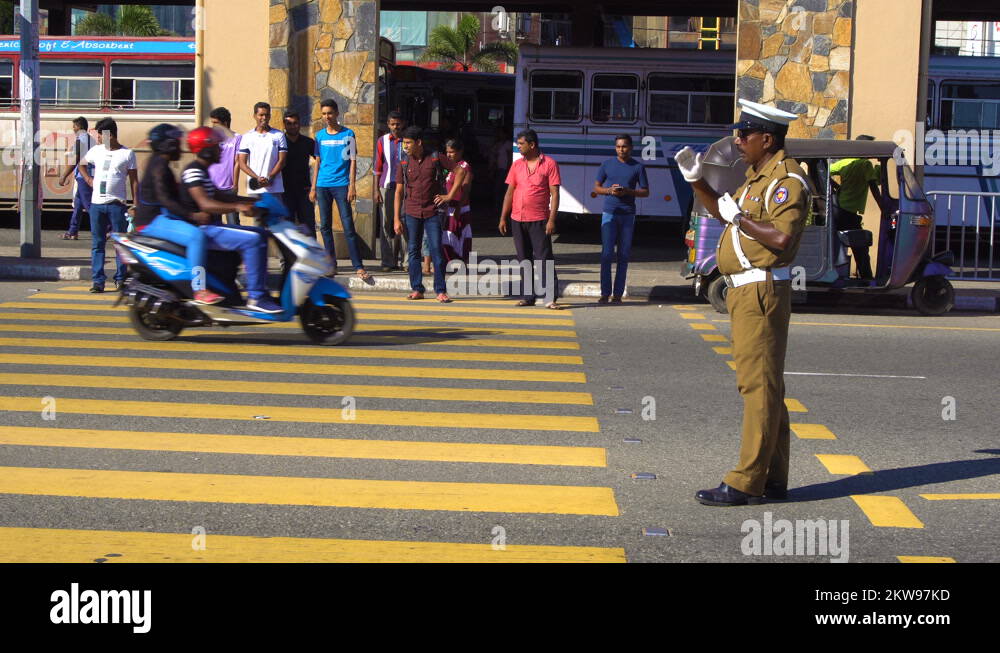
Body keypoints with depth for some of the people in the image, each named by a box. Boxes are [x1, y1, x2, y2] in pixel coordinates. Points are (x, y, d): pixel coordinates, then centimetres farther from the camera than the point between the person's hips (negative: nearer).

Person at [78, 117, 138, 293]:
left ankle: (120, 279, 8)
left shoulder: (127, 154, 1)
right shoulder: (96, 151, 10)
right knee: (97, 244, 3)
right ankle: (98, 281, 5)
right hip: (97, 204, 3)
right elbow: (81, 164, 27)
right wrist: (88, 179, 10)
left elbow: (134, 180, 2)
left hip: (118, 204, -3)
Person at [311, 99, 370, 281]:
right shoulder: (320, 135, 11)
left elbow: (353, 161, 0)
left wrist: (352, 185, -8)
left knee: (348, 226, -9)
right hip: (323, 185, 4)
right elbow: (318, 162, 15)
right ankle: (331, 264, 15)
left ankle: (358, 267, -11)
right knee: (325, 226, 7)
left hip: (341, 185, -4)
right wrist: (313, 187, 10)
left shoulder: (348, 134, 1)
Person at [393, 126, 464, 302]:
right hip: (411, 213, 2)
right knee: (413, 251, 4)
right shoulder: (404, 163, 5)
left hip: (432, 212, -2)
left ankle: (440, 291, -1)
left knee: (437, 251, -6)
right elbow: (399, 192, 6)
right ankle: (417, 289, 11)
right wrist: (397, 219, 1)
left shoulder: (435, 158, -2)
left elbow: (460, 170, 4)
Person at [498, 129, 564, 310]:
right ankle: (528, 297, 15)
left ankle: (551, 298, -8)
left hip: (539, 220, -5)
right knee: (524, 260, 9)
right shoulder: (517, 165, 11)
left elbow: (554, 193, -6)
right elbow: (509, 192, 14)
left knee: (544, 259, -7)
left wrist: (552, 220, -14)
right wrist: (503, 218, 8)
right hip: (518, 220, 5)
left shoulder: (549, 164, -3)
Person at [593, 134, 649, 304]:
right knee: (607, 253, -7)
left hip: (628, 215, 0)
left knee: (623, 255, 3)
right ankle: (605, 293, -3)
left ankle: (618, 294, 7)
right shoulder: (607, 165, 6)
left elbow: (645, 192, 4)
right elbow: (596, 187, 11)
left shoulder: (638, 167, 4)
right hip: (609, 213, 0)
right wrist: (609, 190, -11)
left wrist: (627, 191, -13)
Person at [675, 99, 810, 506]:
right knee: (762, 385, 12)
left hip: (762, 291, -11)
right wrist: (696, 180, 21)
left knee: (759, 385, -9)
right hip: (744, 290, 11)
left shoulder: (787, 180, -14)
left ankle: (746, 483, -7)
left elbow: (783, 236, -26)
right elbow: (723, 211, 32)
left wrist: (740, 218, -16)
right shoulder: (757, 176, 19)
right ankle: (773, 481, 19)